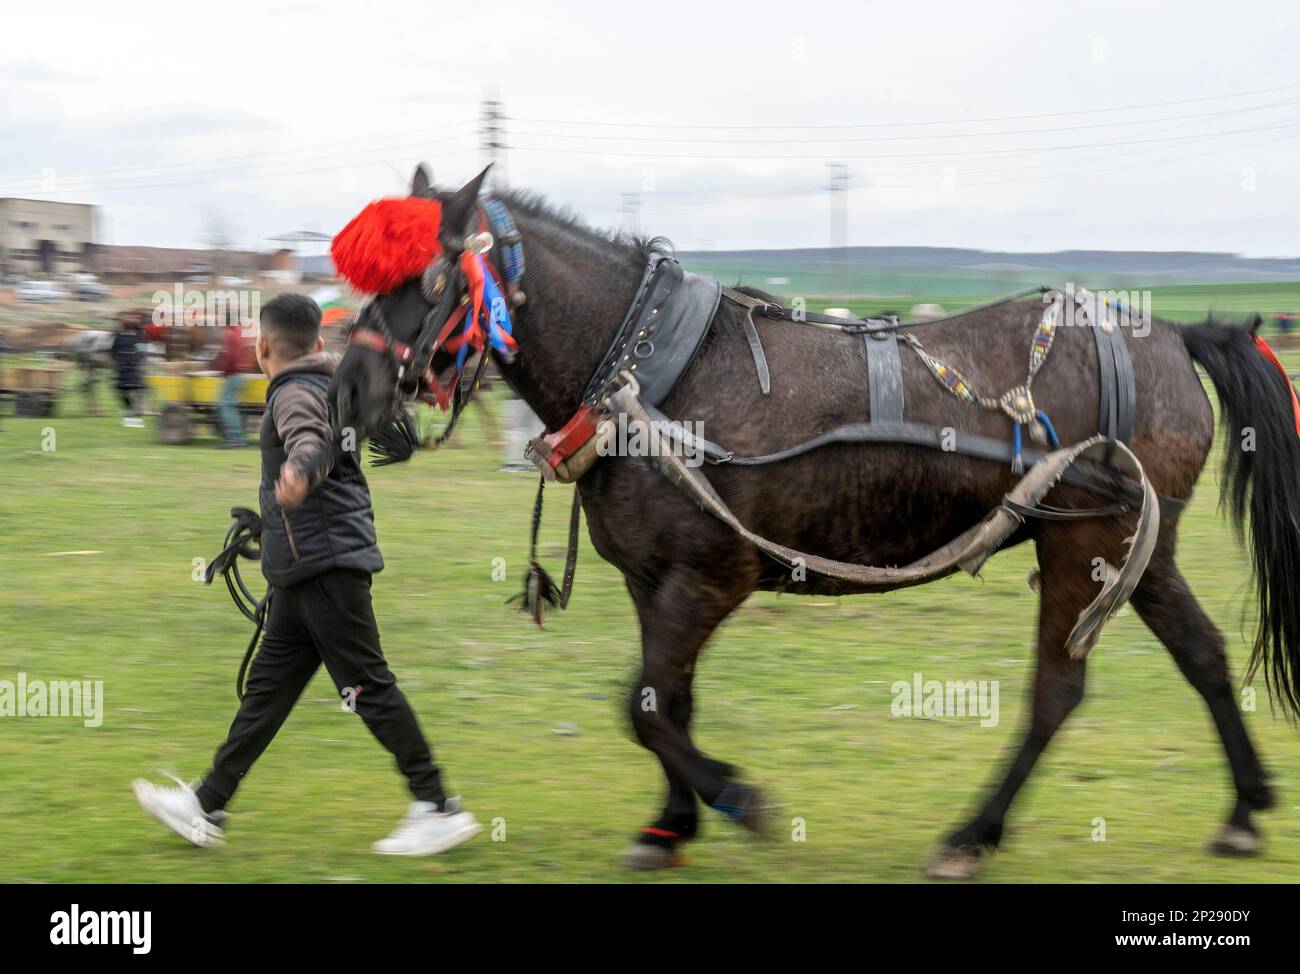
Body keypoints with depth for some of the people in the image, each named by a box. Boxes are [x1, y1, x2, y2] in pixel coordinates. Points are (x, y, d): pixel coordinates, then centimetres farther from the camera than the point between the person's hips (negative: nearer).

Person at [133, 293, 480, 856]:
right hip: (308, 573, 10)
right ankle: (207, 807, 18)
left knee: (368, 687, -8)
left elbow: (311, 441, -34)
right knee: (268, 686, 12)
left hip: (325, 564, -10)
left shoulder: (296, 394, -12)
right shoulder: (329, 387, 18)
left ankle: (440, 810, -6)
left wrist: (299, 471, -55)